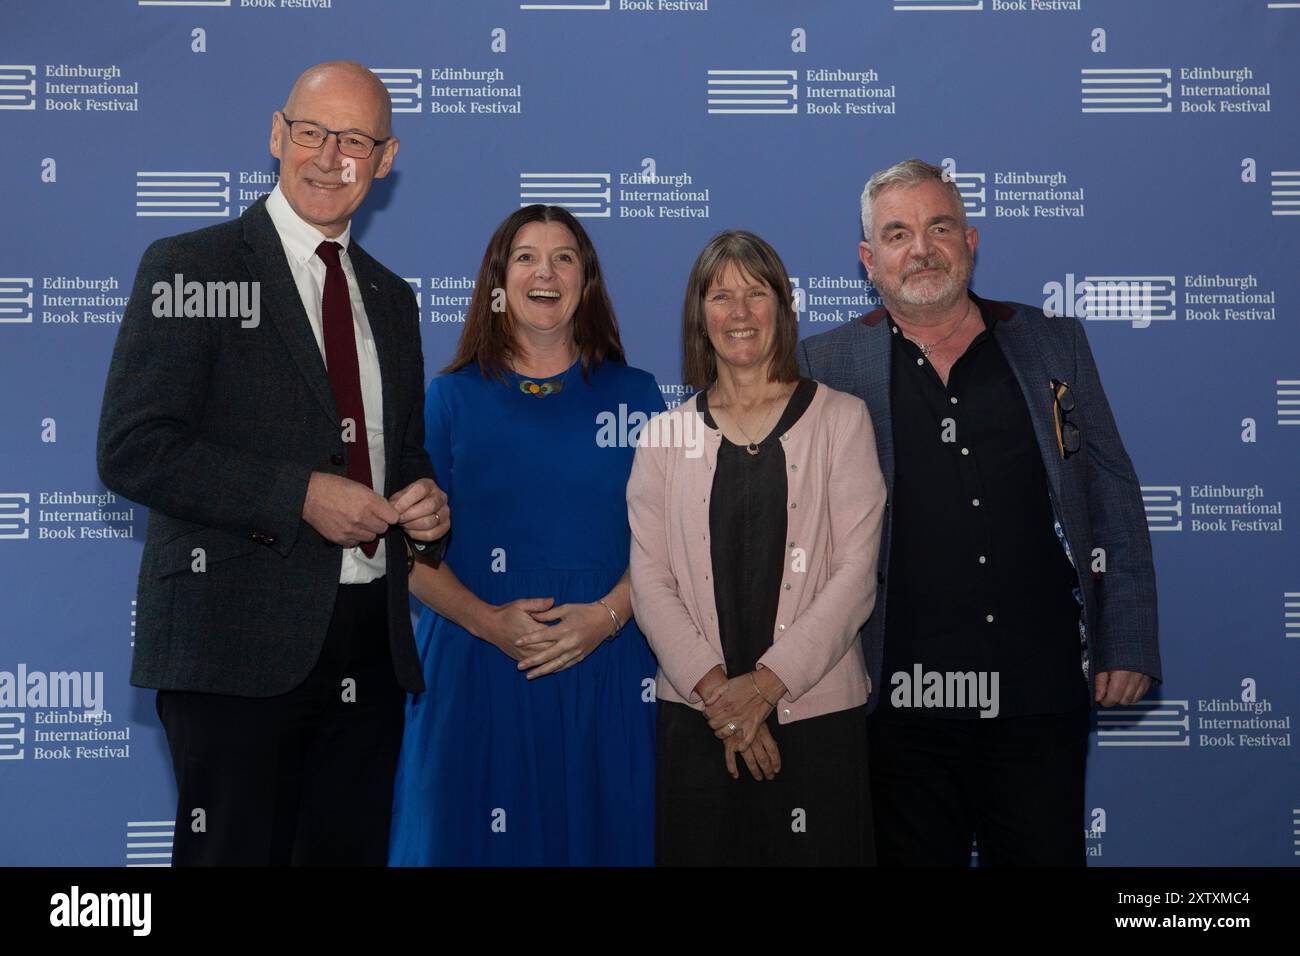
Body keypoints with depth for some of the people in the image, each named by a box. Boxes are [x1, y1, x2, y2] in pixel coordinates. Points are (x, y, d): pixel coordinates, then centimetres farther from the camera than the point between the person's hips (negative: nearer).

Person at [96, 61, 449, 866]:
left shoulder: (391, 298, 16)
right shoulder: (189, 267, -3)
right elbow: (132, 450, -12)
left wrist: (426, 504, 2)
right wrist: (300, 496, -18)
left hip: (372, 648, 6)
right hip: (241, 646, -6)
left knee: (352, 852, 12)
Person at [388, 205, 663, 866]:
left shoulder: (634, 394, 6)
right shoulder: (452, 398, 5)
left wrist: (608, 614, -14)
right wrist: (487, 620, -14)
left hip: (605, 668, 1)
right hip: (478, 669, 0)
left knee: (601, 835, 7)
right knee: (482, 841, 6)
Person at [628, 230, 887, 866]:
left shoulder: (839, 419, 4)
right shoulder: (665, 436, 8)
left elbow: (855, 573, -3)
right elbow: (650, 581, 2)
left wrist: (766, 683, -12)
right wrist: (715, 689, -11)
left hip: (816, 711, -1)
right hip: (695, 714, 1)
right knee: (701, 849, 6)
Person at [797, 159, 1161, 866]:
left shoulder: (1055, 345, 7)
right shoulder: (828, 365, 2)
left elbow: (1113, 498, 10)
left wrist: (1129, 645, 5)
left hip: (1042, 699, 2)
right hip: (902, 701, -1)